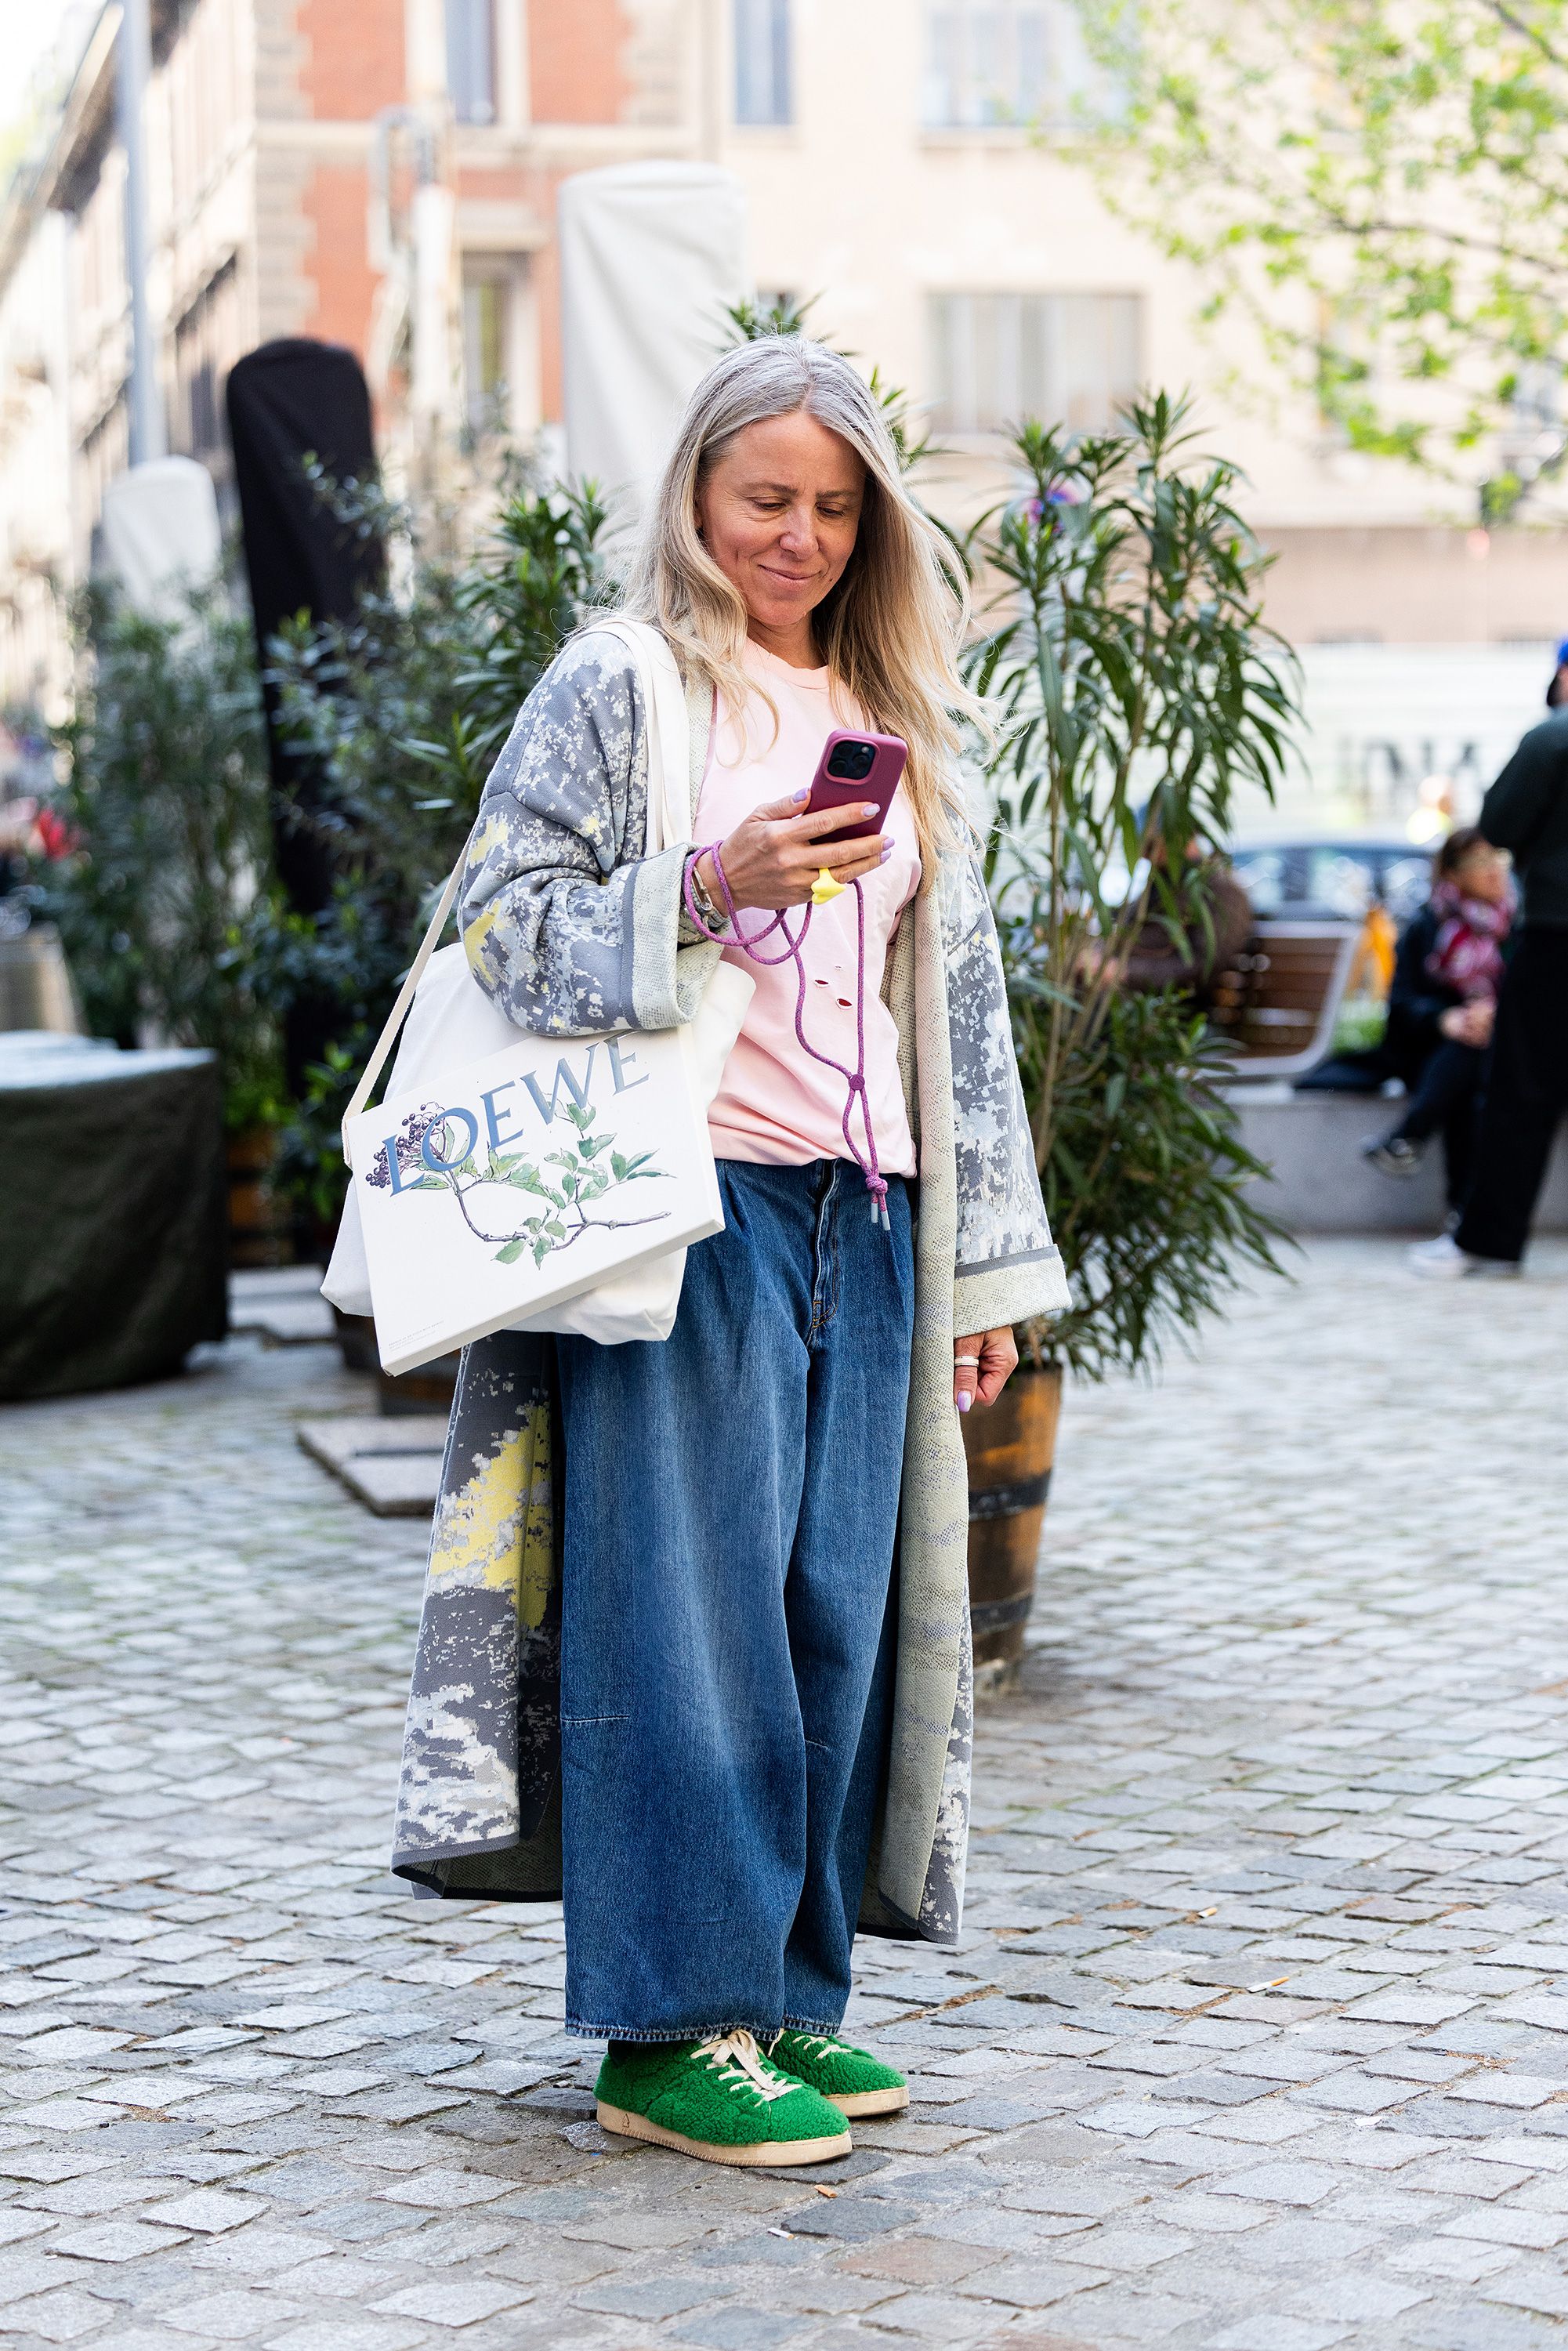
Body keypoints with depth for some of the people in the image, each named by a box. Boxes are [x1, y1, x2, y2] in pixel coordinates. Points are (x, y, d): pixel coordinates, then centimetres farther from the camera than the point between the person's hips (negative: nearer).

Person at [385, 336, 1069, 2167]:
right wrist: (710, 888, -19)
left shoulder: (895, 724, 19)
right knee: (692, 1606, -7)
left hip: (862, 1212, 6)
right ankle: (670, 2030, -2)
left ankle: (788, 1994, 15)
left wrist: (988, 1263, 16)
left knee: (837, 1606, 5)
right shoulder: (618, 687, 2)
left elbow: (956, 998, 20)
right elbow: (505, 923, -4)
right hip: (691, 1196, -6)